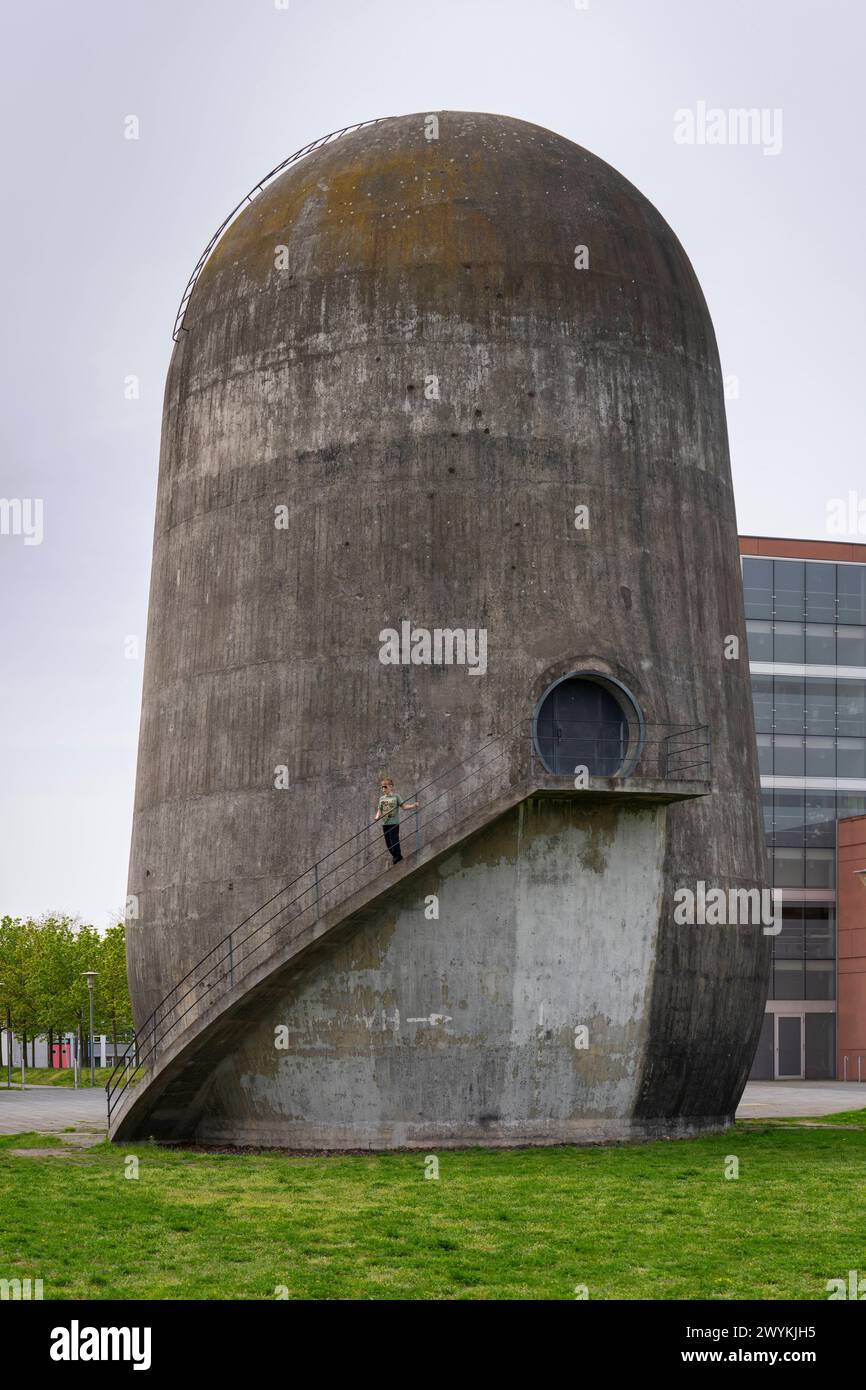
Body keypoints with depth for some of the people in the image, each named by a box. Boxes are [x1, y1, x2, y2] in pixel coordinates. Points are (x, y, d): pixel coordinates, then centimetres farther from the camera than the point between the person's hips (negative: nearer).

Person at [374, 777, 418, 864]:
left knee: (394, 842, -10)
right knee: (388, 843, 9)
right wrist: (377, 817, -9)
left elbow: (404, 806, -3)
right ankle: (395, 856, 24)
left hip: (394, 823, -5)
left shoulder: (396, 796, 0)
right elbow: (380, 811, 11)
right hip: (385, 823, 5)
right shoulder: (381, 798, 13)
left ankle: (398, 857, 0)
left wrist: (413, 805, -19)